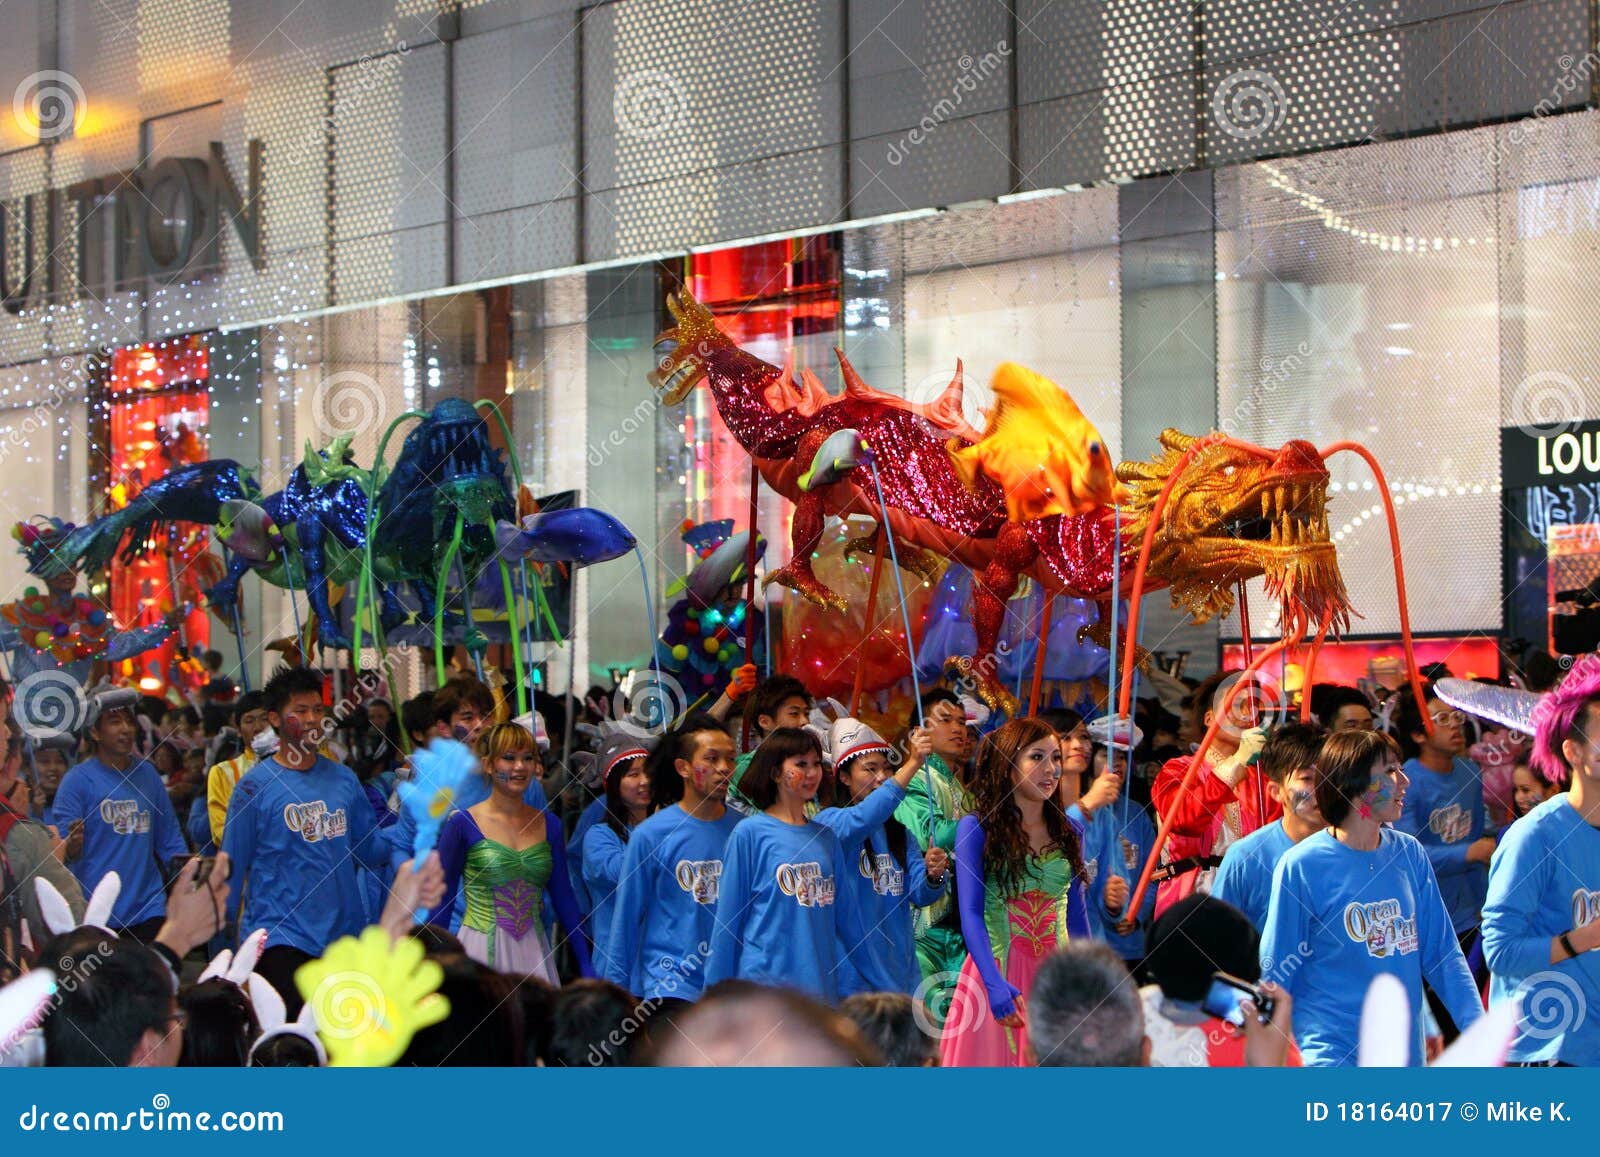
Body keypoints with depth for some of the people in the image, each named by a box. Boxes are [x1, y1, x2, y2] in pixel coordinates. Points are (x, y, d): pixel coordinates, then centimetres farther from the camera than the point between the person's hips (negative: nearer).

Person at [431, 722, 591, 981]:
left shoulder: (549, 825, 7)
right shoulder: (462, 823, -5)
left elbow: (564, 896, 10)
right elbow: (442, 901, -1)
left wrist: (586, 967, 7)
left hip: (533, 955, 3)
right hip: (481, 951, -3)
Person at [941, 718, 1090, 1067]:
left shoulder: (1067, 831, 10)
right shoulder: (976, 828, -4)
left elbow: (1076, 913, 14)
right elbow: (971, 915, -11)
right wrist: (994, 983, -23)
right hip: (998, 971, -4)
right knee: (993, 1057, 0)